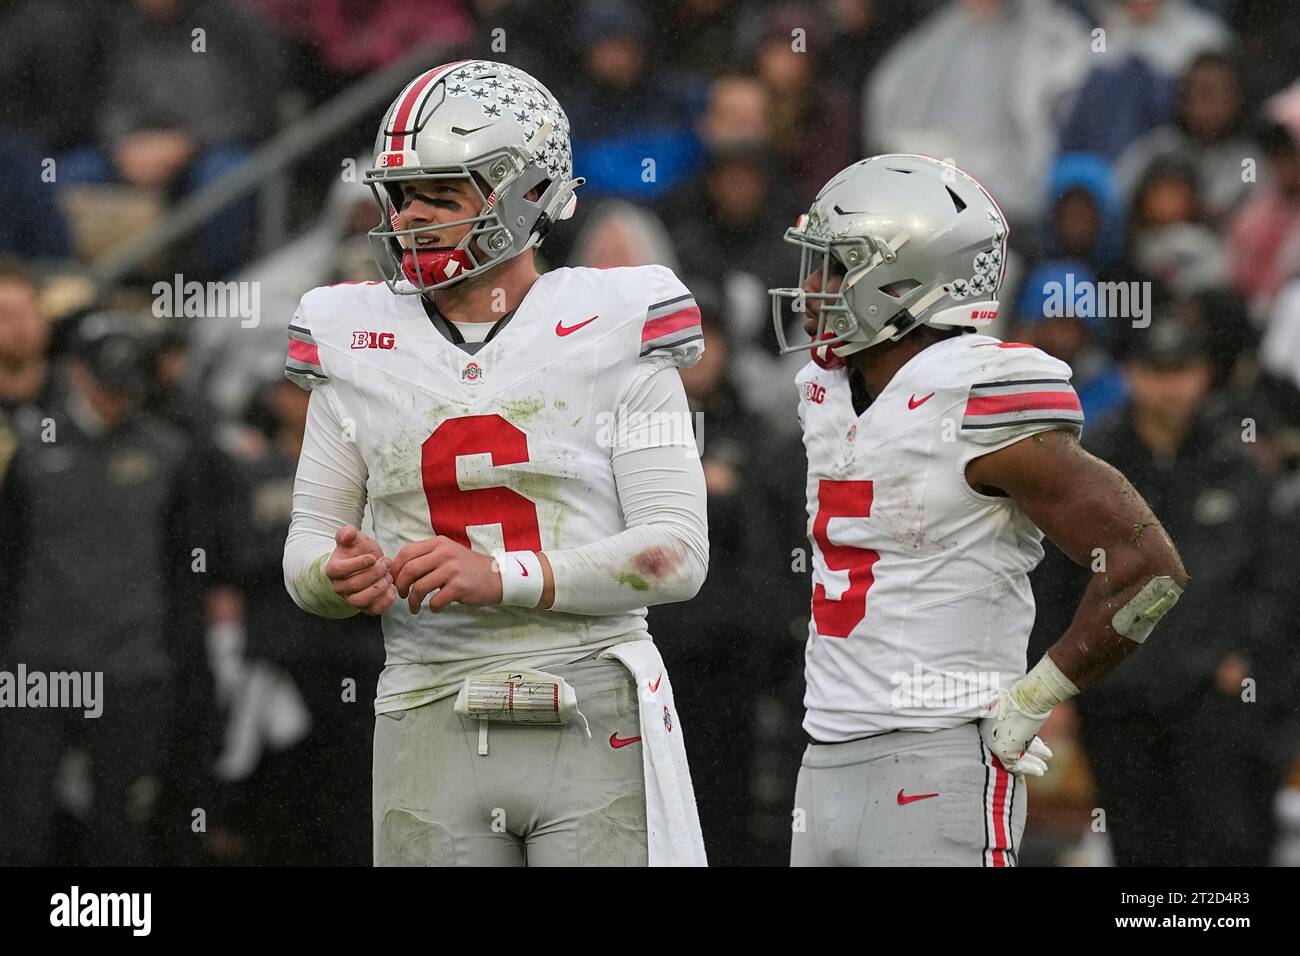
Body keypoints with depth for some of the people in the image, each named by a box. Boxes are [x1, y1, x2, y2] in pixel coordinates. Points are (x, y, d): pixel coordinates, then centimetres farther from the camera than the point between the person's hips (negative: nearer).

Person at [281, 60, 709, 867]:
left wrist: (500, 577, -18)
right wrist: (340, 577, -14)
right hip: (433, 730, 3)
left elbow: (678, 555, -7)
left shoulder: (612, 335, -2)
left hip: (596, 727, -3)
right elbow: (307, 550, 11)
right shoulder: (358, 349, 7)